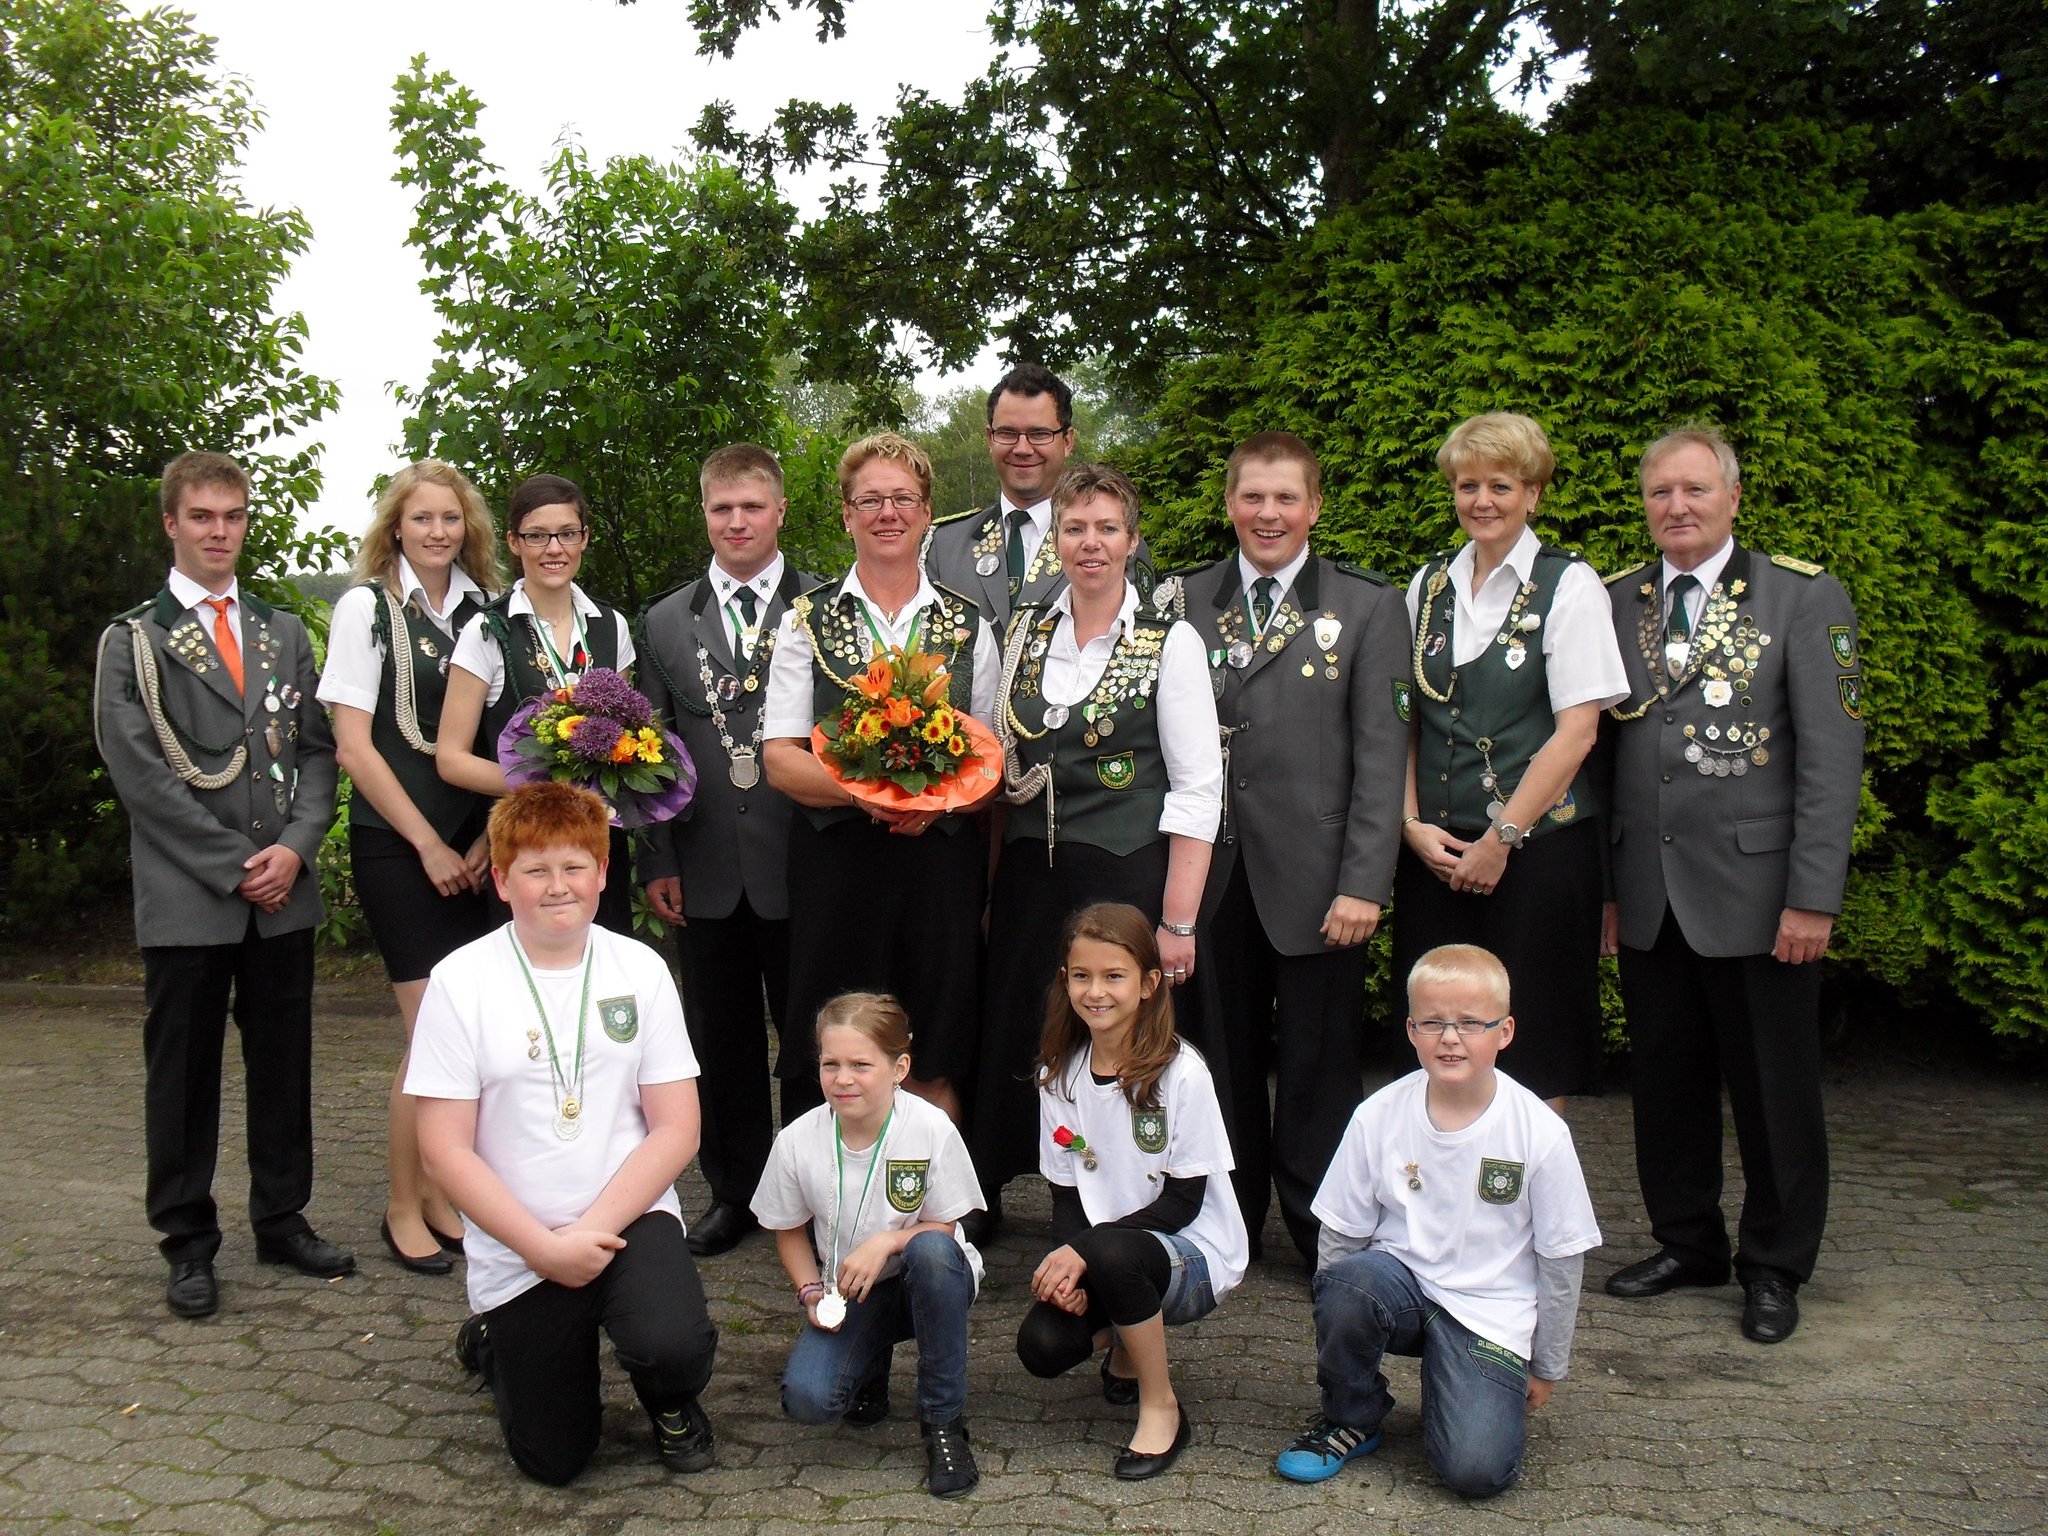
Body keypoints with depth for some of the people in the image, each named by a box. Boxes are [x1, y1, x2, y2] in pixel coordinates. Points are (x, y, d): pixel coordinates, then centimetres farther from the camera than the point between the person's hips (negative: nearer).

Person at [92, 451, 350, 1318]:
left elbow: (316, 749, 10)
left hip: (284, 890, 4)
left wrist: (295, 845, -7)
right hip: (185, 896, -3)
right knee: (183, 1070, 4)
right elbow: (139, 771, -7)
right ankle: (187, 1242, 15)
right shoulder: (132, 641, 2)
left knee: (283, 1060, 9)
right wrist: (234, 863, -12)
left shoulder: (283, 634, 15)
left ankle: (282, 1220, 22)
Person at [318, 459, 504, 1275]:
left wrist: (487, 838, 0)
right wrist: (430, 846, -8)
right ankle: (402, 1208, 11)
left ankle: (440, 1193, 17)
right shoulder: (367, 607, -4)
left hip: (473, 849, 4)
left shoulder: (482, 609, 8)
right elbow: (354, 747, -7)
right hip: (395, 846, -4)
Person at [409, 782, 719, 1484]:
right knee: (554, 1461, 6)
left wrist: (593, 1229, -16)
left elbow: (676, 1129, -5)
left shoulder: (640, 969, -3)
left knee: (673, 1348, -28)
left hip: (631, 1217, 1)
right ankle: (494, 1341, 37)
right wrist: (543, 1247, -17)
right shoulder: (461, 982, -9)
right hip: (516, 1248, 0)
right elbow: (445, 1149, -10)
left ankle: (671, 1402, 9)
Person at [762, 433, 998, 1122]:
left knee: (933, 1071, 6)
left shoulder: (968, 625, 10)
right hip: (837, 864, -1)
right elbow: (780, 759, -2)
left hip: (943, 860, 1)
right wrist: (868, 792, -19)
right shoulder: (807, 621, 5)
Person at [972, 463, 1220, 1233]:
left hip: (1126, 879, -4)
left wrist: (1177, 921, -11)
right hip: (1028, 875, 4)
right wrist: (990, 887, 9)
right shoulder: (1023, 635, 10)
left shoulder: (1171, 643, -3)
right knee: (1014, 1043, 4)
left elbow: (1198, 790, -6)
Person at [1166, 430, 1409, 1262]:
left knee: (1317, 1069, 4)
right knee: (1222, 1061, 10)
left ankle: (1328, 1240, 19)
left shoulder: (1367, 607, 3)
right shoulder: (1185, 602, 10)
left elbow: (1381, 754, -3)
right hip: (1210, 876, 3)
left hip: (1312, 878, -2)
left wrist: (1363, 882, -10)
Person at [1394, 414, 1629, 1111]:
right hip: (1434, 851, 4)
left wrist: (1501, 839, -11)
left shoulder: (1568, 585, -2)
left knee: (1533, 1052, 1)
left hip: (1536, 845, -4)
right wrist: (1411, 824, -3)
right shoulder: (1429, 585, 12)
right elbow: (1404, 720, 10)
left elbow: (1576, 729, -8)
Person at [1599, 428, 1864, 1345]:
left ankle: (1774, 1268, 23)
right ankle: (1687, 1244, 30)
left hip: (1754, 893, -3)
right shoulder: (1612, 604, 8)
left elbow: (1832, 757, -7)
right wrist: (1600, 882, 5)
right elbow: (1596, 747, 9)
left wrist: (1813, 897, -12)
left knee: (1774, 1090, 7)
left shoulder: (1804, 598, -2)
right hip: (1646, 898, 4)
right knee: (1666, 1084, 13)